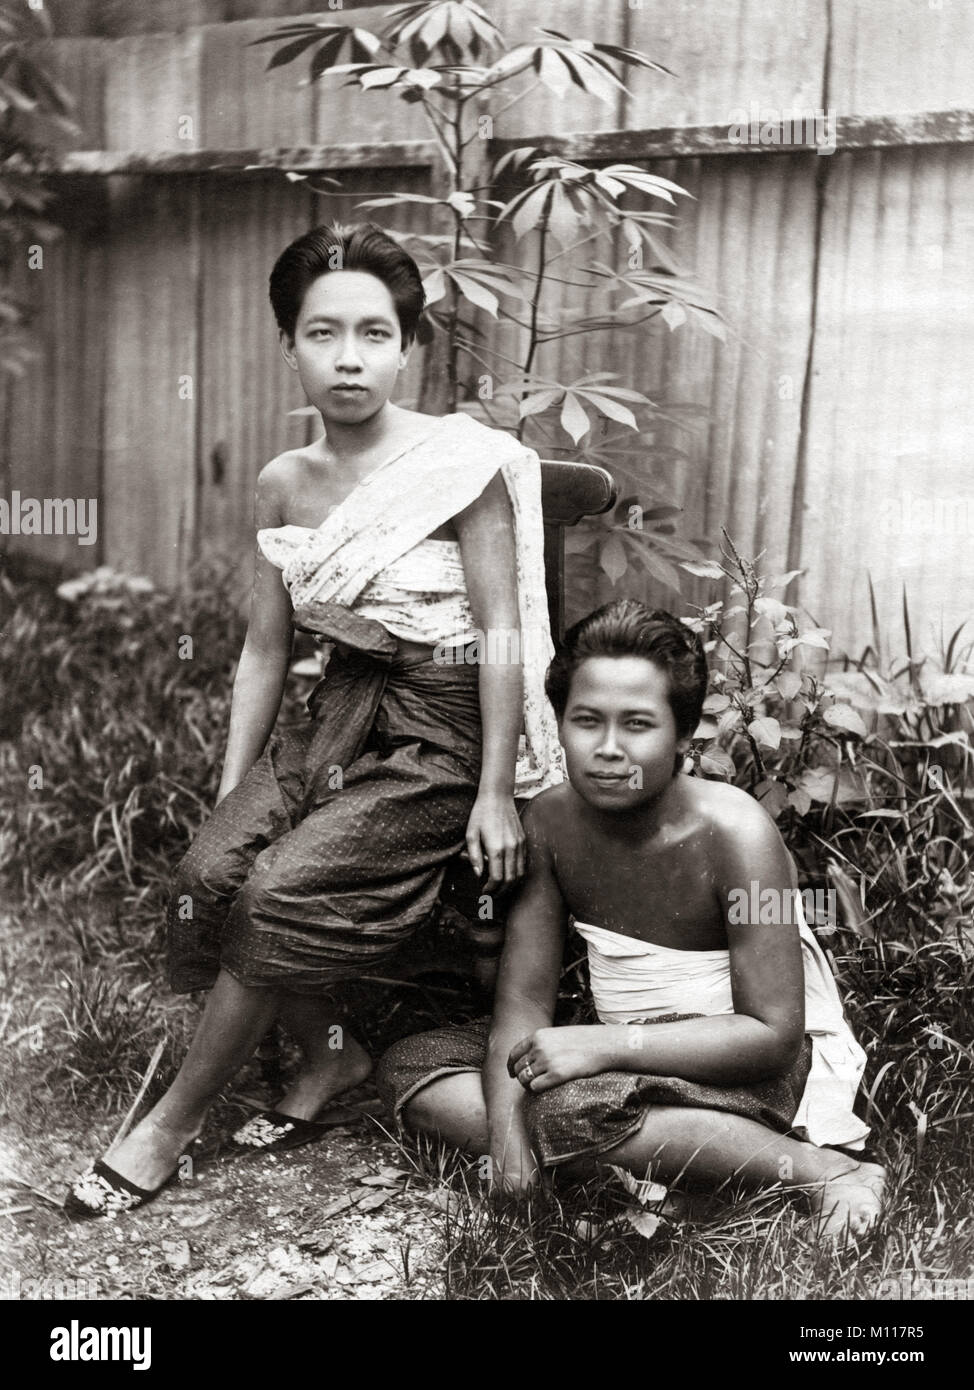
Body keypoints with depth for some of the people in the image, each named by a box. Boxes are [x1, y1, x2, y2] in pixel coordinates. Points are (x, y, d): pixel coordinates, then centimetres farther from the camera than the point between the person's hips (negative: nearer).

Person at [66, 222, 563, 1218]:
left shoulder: (461, 464, -13)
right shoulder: (283, 485, 4)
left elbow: (501, 633, -12)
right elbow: (266, 648, 9)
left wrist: (495, 791, -14)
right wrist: (231, 791, 7)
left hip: (440, 732, -5)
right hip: (340, 715, 6)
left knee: (282, 893, -19)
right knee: (210, 871, -15)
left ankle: (174, 1122, 4)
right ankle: (328, 1052, 11)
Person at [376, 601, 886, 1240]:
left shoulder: (734, 833, -23)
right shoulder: (551, 820, -7)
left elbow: (774, 1033, -22)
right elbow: (523, 999, -5)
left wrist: (609, 1044, -29)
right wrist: (506, 1126, -22)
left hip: (756, 1069, -6)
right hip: (626, 1058, 7)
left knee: (568, 1107, -35)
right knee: (407, 1067, -5)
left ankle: (819, 1170, -18)